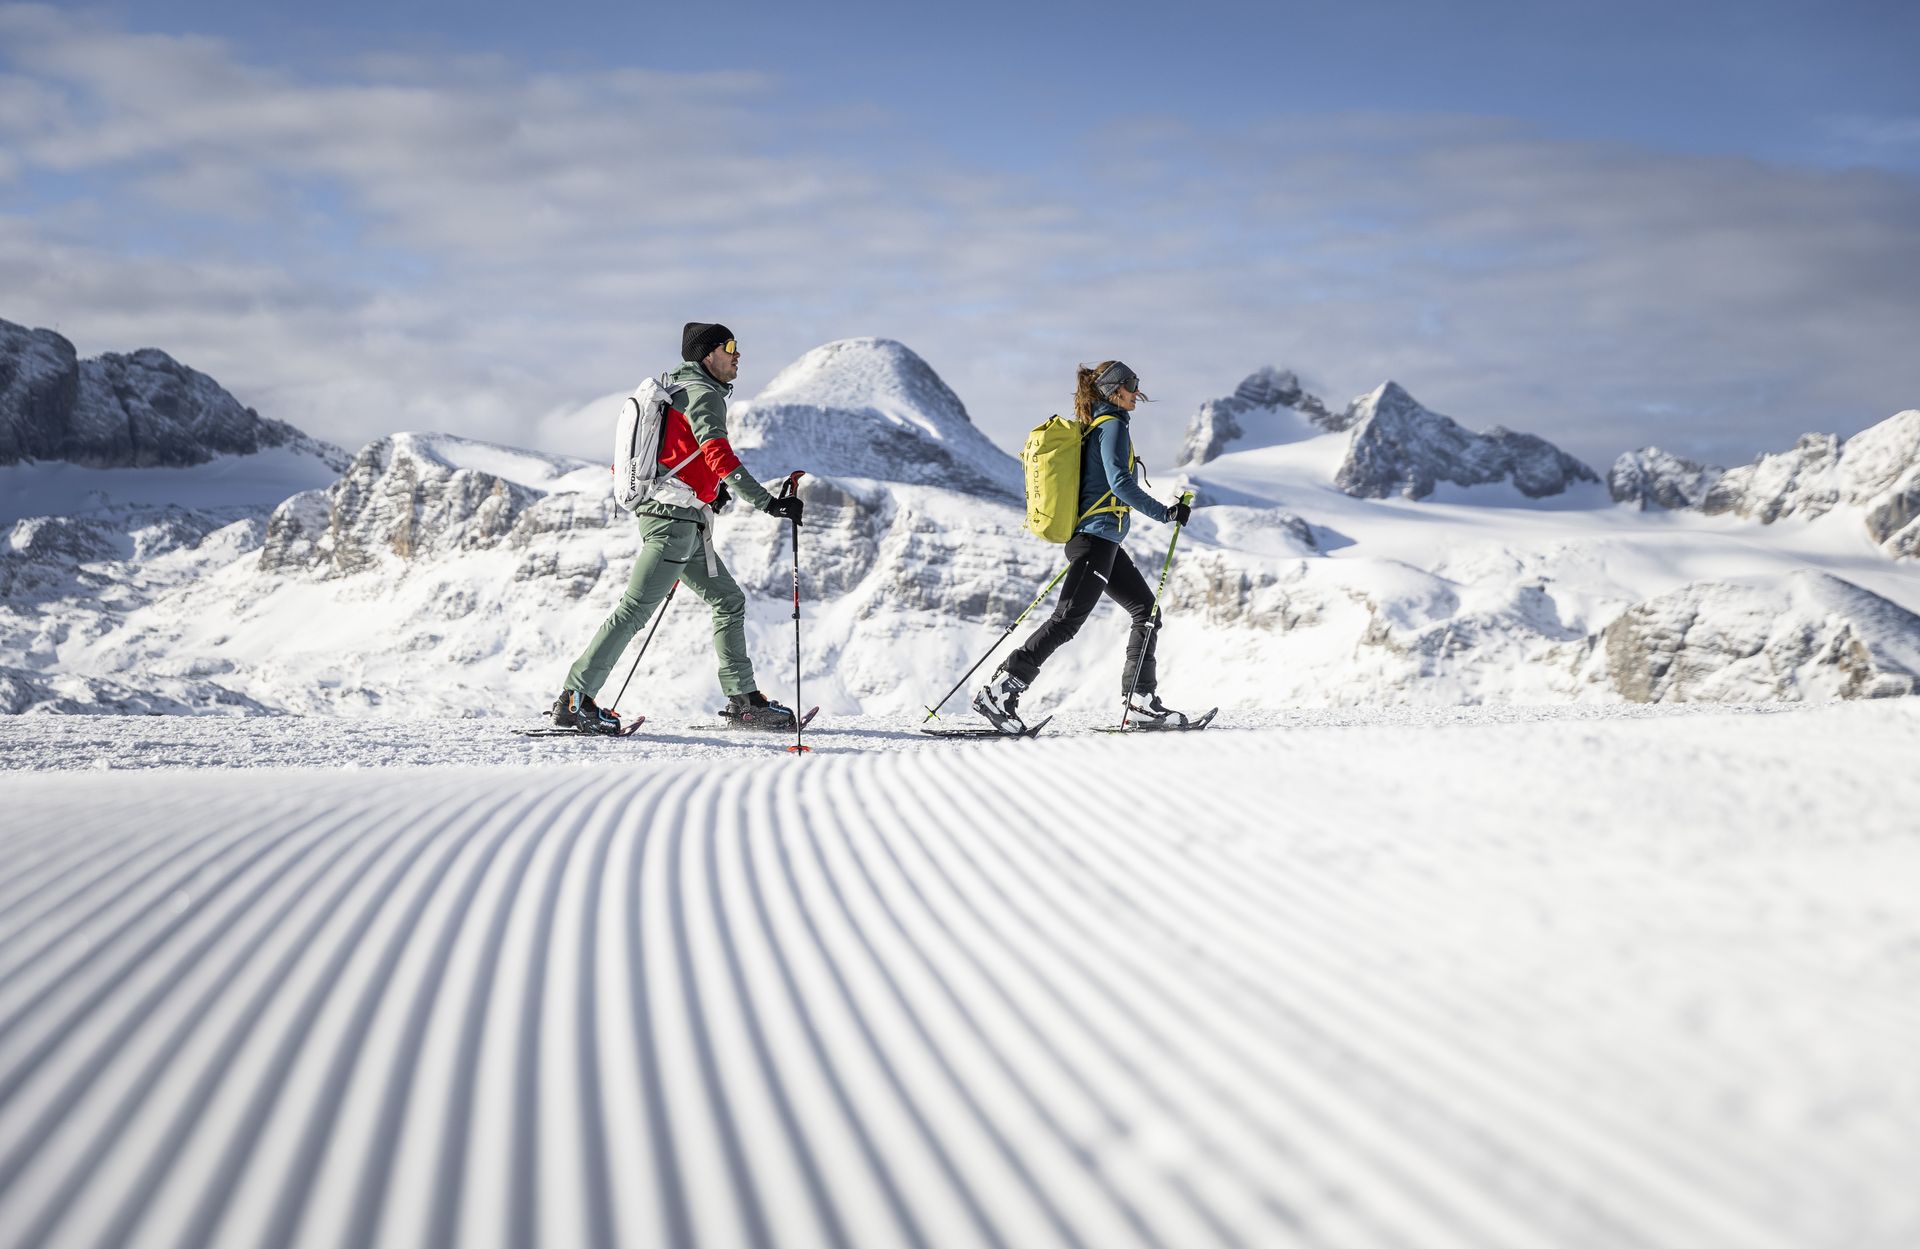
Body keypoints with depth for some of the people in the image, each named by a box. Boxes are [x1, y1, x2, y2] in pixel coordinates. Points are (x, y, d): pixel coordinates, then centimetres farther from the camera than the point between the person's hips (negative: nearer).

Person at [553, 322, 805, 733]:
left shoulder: (670, 388, 20)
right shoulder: (703, 394, -10)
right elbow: (718, 453, -24)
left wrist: (707, 489, 22)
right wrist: (767, 502, -27)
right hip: (676, 518, -10)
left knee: (728, 600, 14)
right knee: (636, 608, -11)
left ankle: (743, 699, 15)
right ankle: (575, 700, -12)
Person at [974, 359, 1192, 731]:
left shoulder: (1089, 428, 18)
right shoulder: (1113, 425, -9)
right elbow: (1120, 483, -19)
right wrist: (1165, 513, -13)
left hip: (1093, 539, 10)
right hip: (1099, 536, -10)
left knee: (1147, 610, 13)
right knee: (1067, 620, -14)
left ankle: (1141, 699, 11)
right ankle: (999, 692, -18)